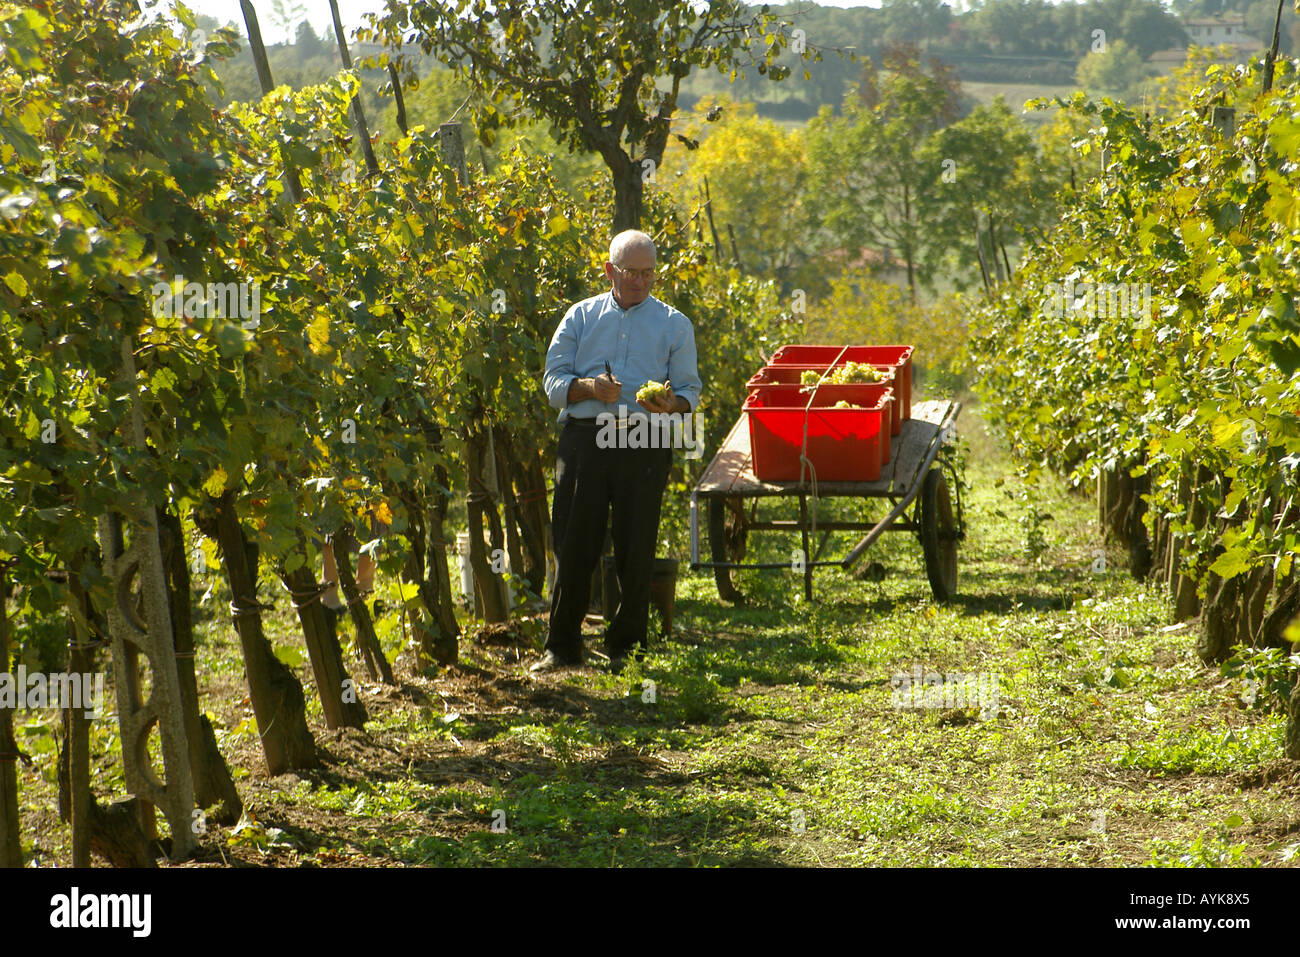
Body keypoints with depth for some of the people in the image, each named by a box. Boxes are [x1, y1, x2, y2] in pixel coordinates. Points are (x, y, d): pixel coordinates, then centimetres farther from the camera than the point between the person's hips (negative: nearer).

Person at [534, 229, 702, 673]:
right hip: (583, 438, 0)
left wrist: (672, 403, -16)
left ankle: (626, 645, 12)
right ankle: (562, 645, 10)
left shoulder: (674, 324, 13)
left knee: (635, 549, 0)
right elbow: (553, 381, 7)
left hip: (644, 442, 0)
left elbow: (690, 388, 8)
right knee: (573, 544, 0)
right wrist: (589, 387, -13)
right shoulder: (580, 317, 15)